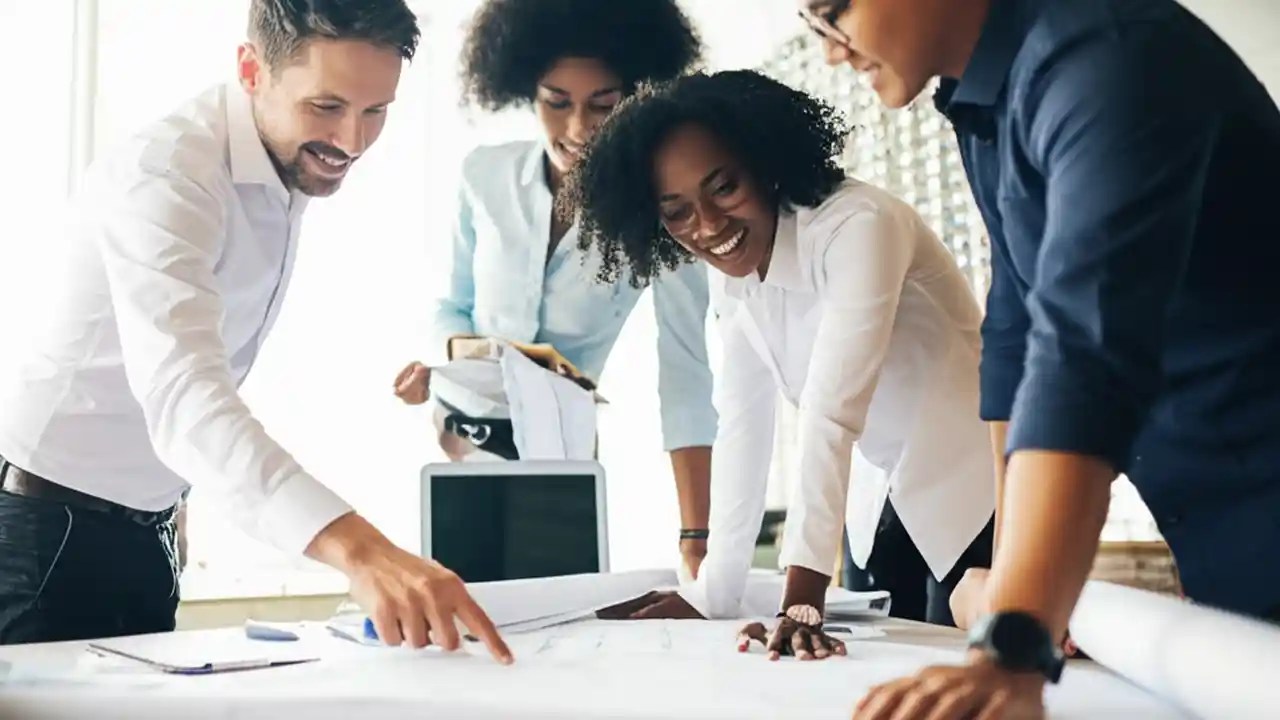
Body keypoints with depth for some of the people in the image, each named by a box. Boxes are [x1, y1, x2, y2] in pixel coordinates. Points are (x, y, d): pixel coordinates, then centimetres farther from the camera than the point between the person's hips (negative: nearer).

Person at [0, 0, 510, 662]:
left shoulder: (294, 163, 0)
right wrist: (357, 549, -54)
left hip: (145, 522, 8)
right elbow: (183, 397, -41)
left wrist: (168, 501, 12)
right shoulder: (166, 176, -26)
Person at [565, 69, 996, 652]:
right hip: (888, 499, 7)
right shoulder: (730, 277, -3)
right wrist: (713, 592, -6)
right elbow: (741, 425, -3)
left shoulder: (857, 226, -26)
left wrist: (802, 601, -38)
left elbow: (832, 413, -34)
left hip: (977, 492, -6)